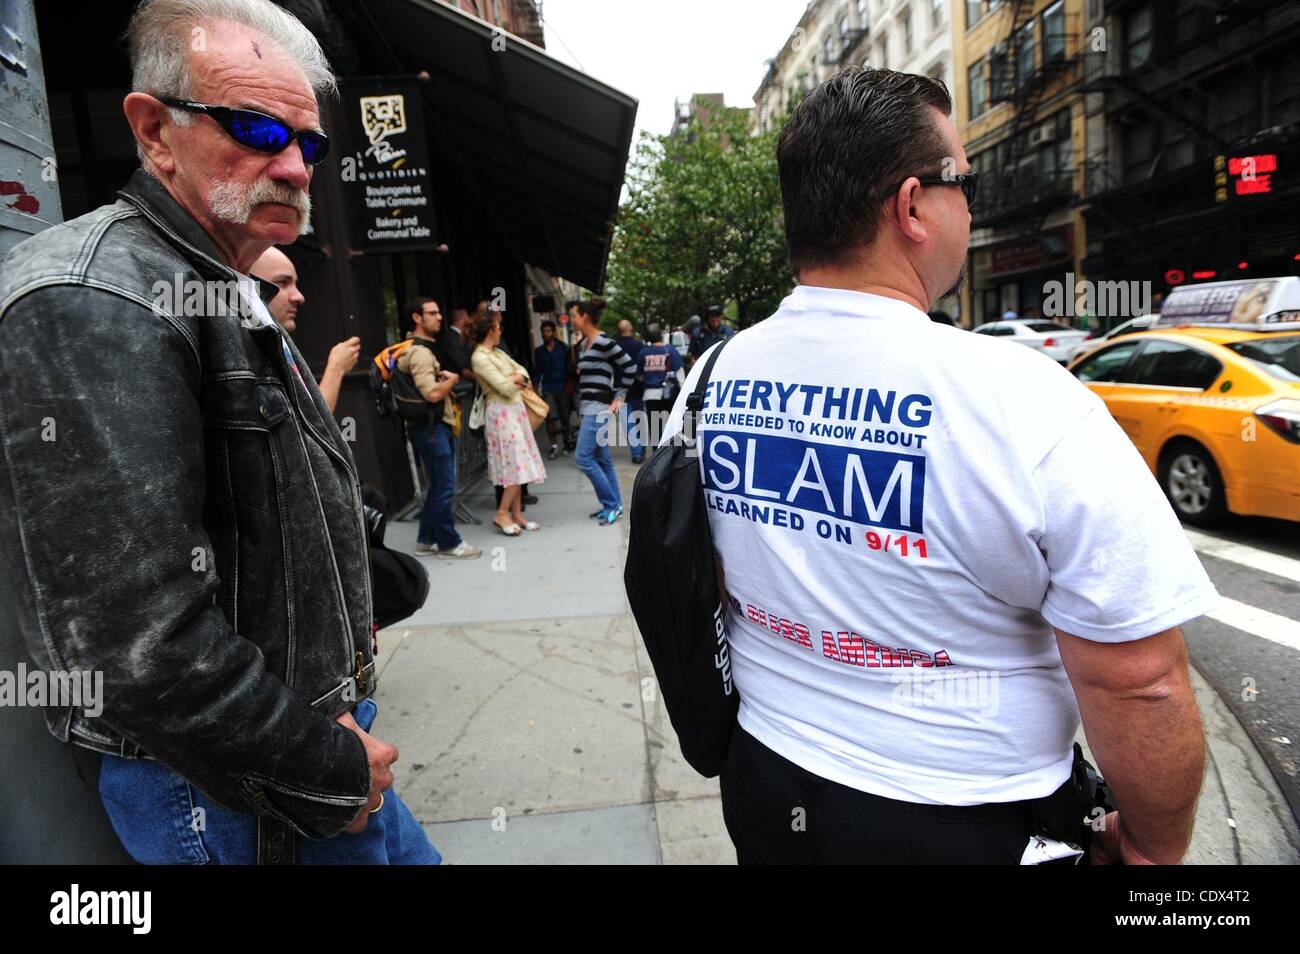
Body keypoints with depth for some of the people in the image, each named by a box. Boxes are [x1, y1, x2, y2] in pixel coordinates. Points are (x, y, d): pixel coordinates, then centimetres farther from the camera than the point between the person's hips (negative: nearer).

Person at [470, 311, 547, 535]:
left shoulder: (498, 353, 14)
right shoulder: (480, 358, -13)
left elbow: (522, 371, 12)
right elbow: (505, 387, -18)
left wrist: (514, 378, -9)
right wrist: (516, 379, 2)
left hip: (515, 410, 9)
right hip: (502, 413, -9)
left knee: (518, 465, 8)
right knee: (517, 465, -9)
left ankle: (516, 514, 13)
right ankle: (502, 514, 0)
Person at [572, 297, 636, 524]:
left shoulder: (603, 342, -13)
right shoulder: (583, 344, 12)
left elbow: (630, 368, -12)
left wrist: (619, 397, -8)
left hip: (599, 409, -9)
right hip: (588, 408, 9)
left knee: (583, 457, -10)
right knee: (601, 458, 11)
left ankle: (611, 504, -1)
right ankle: (614, 505, 18)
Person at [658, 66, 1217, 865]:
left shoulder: (711, 380, -8)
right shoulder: (1026, 402, -23)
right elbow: (1139, 683, -19)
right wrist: (1153, 849, -1)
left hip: (766, 788, 5)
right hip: (964, 826, -3)